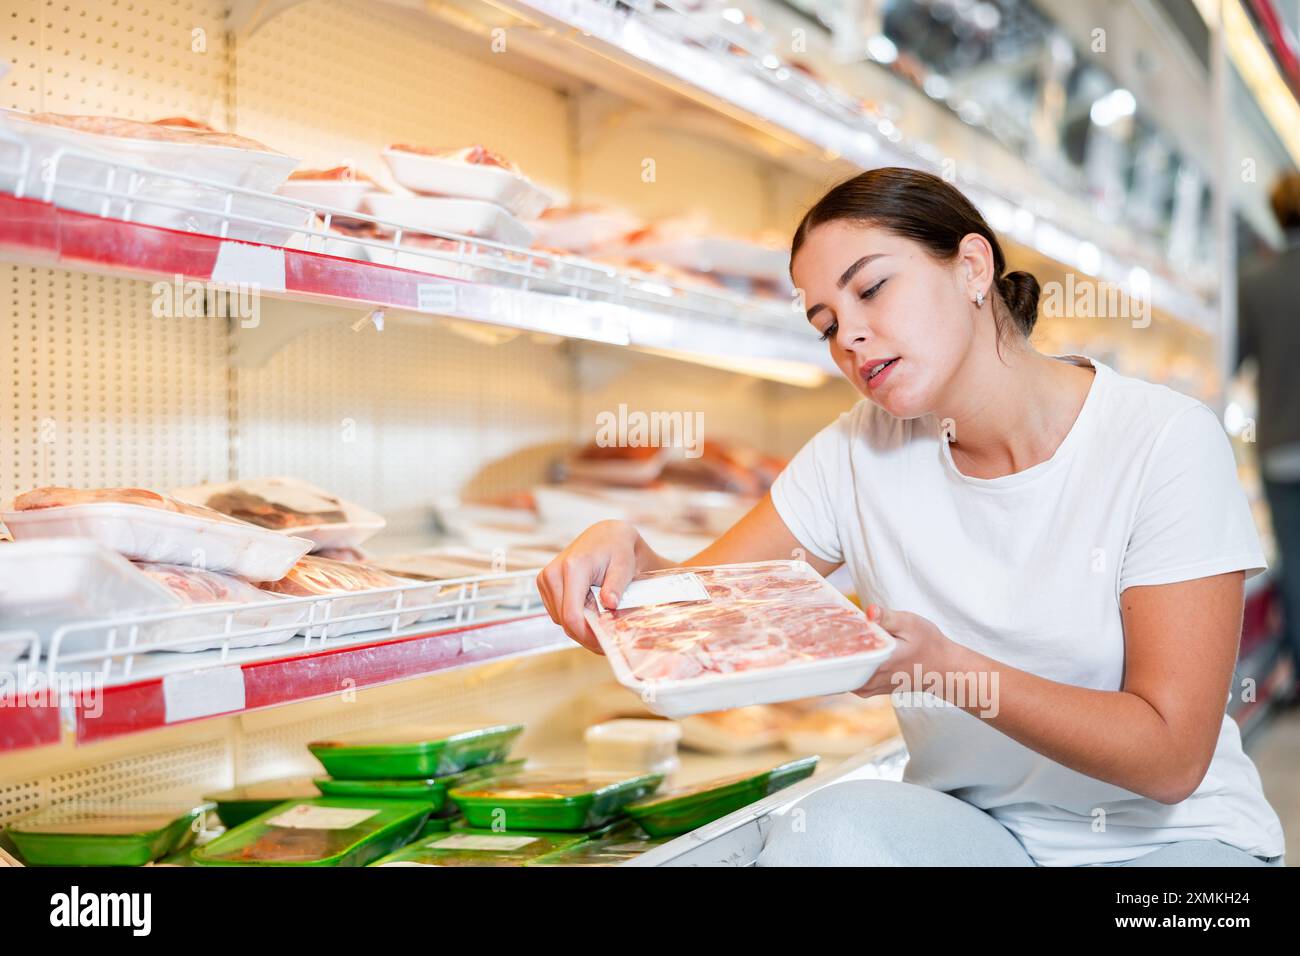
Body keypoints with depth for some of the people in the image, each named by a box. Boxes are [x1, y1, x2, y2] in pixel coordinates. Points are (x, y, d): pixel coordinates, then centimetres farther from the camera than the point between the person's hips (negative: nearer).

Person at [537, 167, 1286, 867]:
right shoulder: (859, 453, 0)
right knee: (835, 824, -30)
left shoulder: (1165, 443, -13)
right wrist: (625, 553, -23)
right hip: (974, 825, 3)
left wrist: (942, 664, -29)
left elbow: (1171, 758, -16)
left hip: (1168, 835, -2)